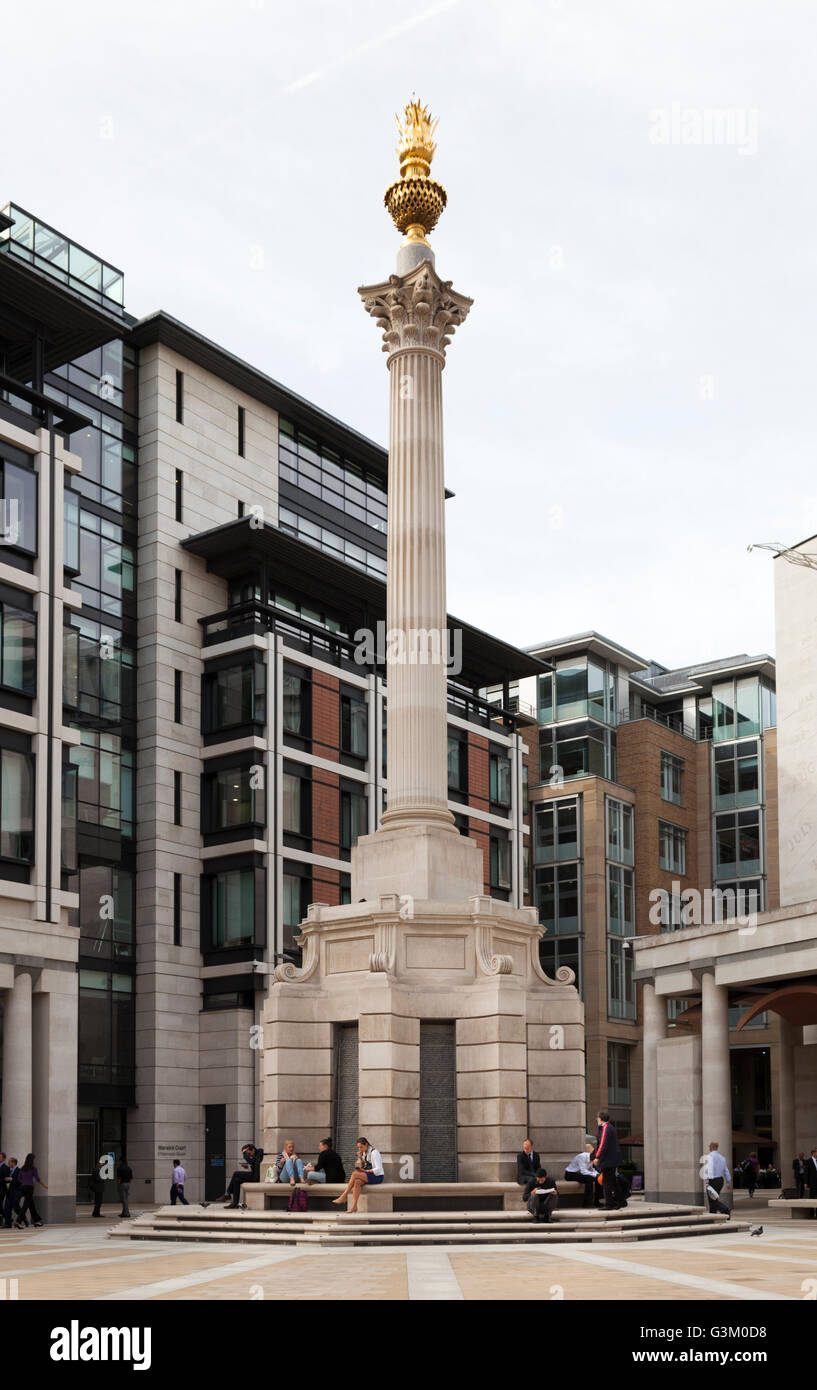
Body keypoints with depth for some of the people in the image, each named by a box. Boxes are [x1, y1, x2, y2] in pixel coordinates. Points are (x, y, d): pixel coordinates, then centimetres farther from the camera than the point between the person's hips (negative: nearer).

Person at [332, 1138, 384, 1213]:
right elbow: (361, 1168, 15)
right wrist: (360, 1158, 1)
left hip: (377, 1176, -7)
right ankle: (354, 1206, -38)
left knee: (355, 1174, -26)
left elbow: (378, 1169, -16)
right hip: (368, 1176, 7)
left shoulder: (374, 1153, -10)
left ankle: (344, 1196, -22)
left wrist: (366, 1171, -22)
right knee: (357, 1182, -27)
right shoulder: (364, 1153, 15)